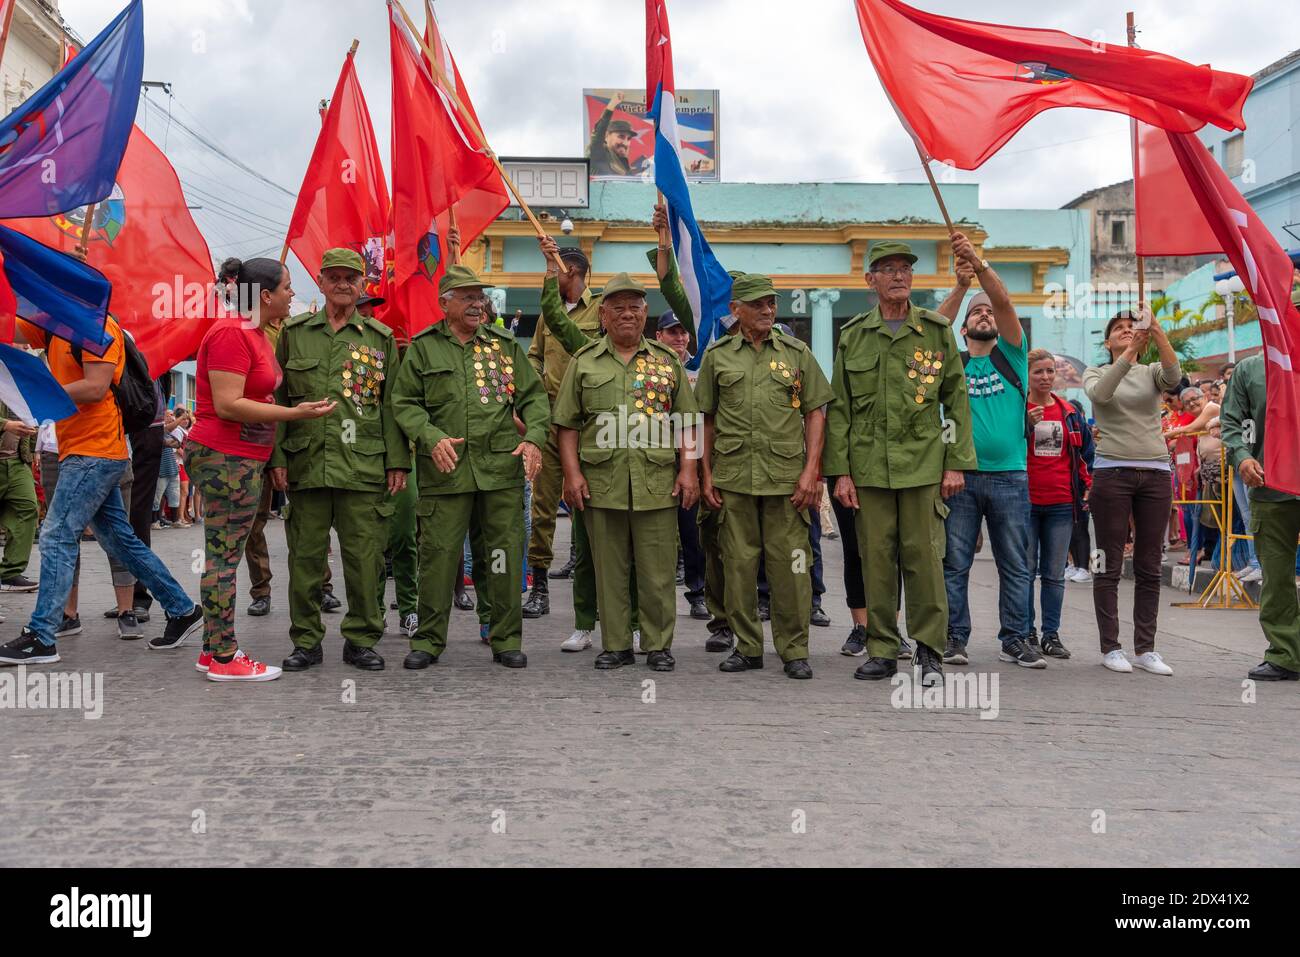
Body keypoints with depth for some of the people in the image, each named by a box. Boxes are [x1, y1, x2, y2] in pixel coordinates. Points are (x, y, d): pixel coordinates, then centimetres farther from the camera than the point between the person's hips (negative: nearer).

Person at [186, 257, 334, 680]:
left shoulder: (258, 334, 15)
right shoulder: (231, 333, -15)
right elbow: (227, 405, -21)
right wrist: (295, 413, -20)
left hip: (244, 461, 10)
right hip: (226, 458, -10)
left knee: (225, 557, 13)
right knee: (223, 559, -4)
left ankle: (215, 650, 21)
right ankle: (223, 659, 2)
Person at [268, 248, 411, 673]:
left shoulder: (381, 337, 8)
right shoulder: (294, 333, 9)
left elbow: (391, 404, 7)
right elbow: (277, 399, 9)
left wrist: (397, 462, 0)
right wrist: (277, 457, 1)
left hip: (364, 467, 0)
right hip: (306, 464, 1)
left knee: (365, 557, 1)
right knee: (305, 557, 6)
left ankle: (361, 640, 14)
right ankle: (306, 641, 18)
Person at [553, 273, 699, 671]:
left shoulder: (667, 361, 11)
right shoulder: (584, 362, 9)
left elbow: (686, 424, 11)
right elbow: (568, 424, 7)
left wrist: (688, 470, 1)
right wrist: (572, 473, -3)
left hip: (658, 484, 0)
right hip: (601, 484, 0)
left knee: (658, 571, 3)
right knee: (610, 571, 6)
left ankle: (658, 645, 15)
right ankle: (616, 646, 17)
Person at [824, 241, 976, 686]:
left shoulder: (936, 330, 5)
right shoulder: (853, 336, 8)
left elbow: (956, 398, 6)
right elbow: (839, 409, 7)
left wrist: (956, 462, -1)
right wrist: (839, 471, 0)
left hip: (924, 463, -1)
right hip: (868, 466, 1)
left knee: (924, 557, -1)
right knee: (876, 559, 5)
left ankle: (930, 651, 11)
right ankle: (882, 650, 15)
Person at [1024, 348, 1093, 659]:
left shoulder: (1070, 413, 12)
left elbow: (1086, 452, 19)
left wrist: (1088, 486, 10)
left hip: (1061, 504, 3)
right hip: (1025, 502, -3)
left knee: (1055, 574, 6)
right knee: (1026, 571, 1)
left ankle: (1051, 634, 11)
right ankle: (1026, 633, 9)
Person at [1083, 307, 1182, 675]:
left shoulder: (1152, 372, 12)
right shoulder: (1096, 372, 8)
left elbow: (1173, 375, -12)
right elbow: (1100, 393, -16)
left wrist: (1158, 333, -25)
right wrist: (1130, 352, -26)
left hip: (1156, 474, 2)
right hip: (1112, 472, -2)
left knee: (1149, 567, 5)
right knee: (1110, 565, -1)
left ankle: (1145, 648, 11)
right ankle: (1110, 647, 5)